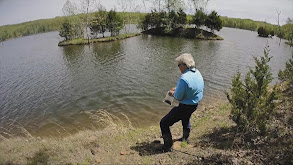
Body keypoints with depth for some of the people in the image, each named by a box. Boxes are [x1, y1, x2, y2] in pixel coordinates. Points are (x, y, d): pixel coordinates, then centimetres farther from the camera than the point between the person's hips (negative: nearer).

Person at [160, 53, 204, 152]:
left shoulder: (184, 78, -30)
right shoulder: (198, 73, -2)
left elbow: (178, 97, -23)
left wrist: (172, 94, -1)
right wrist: (177, 89, 10)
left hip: (184, 107, -9)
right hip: (195, 105, 10)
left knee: (164, 123, 2)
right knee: (186, 117, 41)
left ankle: (168, 146, 11)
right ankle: (186, 137, 60)